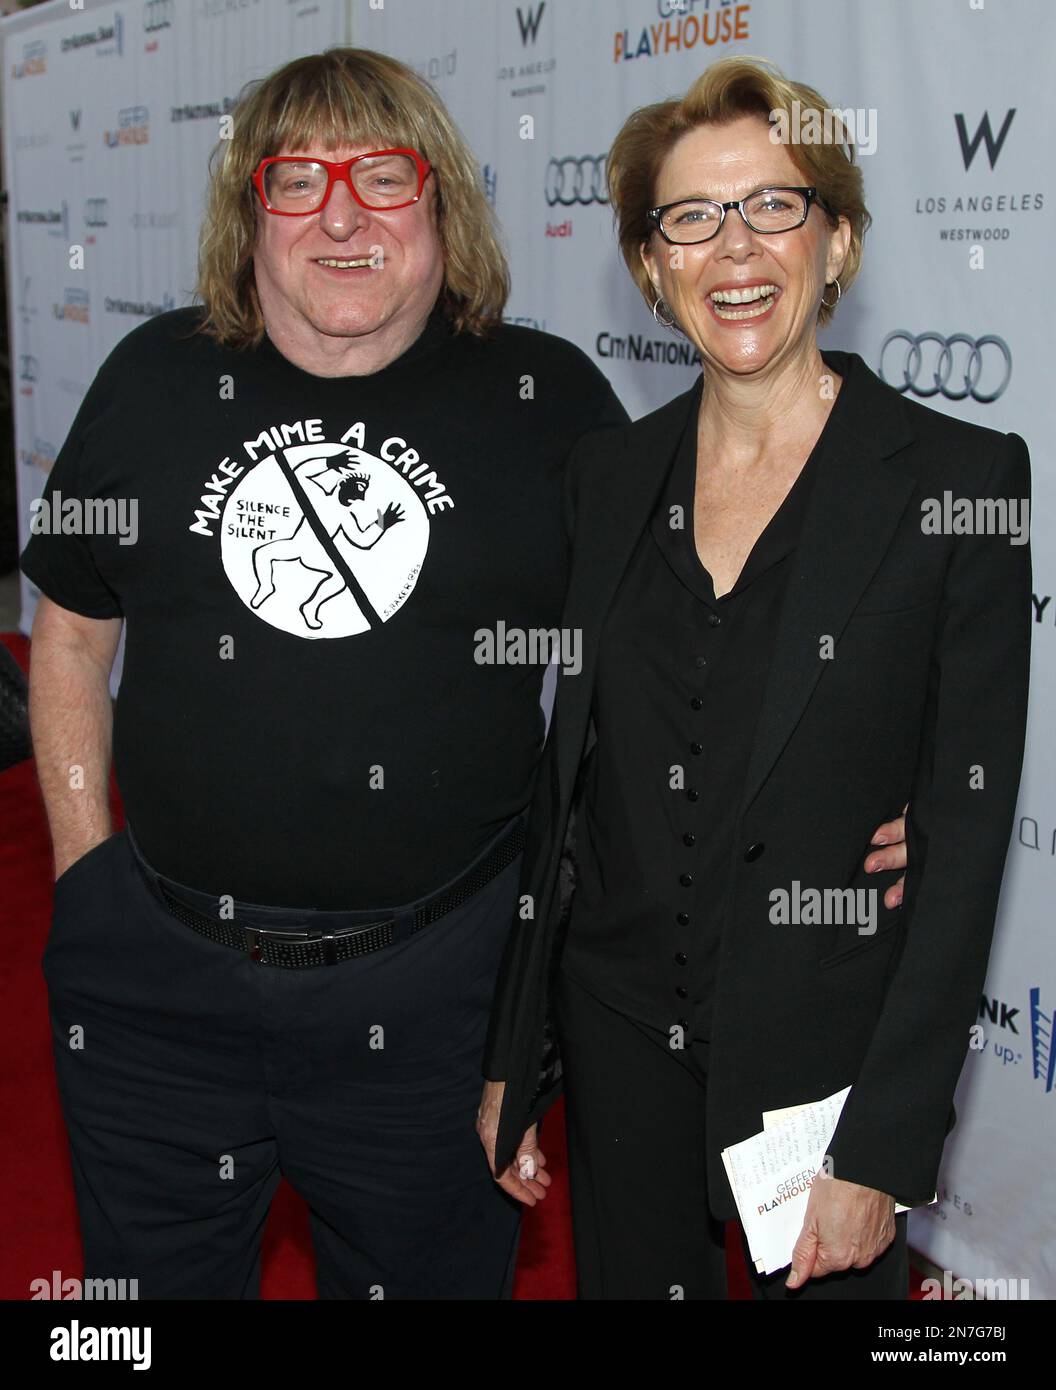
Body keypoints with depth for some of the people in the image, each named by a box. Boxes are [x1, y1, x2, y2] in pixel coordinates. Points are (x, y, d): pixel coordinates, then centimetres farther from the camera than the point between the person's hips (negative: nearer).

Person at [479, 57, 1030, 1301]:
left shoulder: (963, 481, -10)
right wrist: (512, 1059, 8)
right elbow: (568, 776, 7)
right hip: (621, 1045, 4)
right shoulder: (609, 475, 3)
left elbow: (965, 838, -11)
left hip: (829, 1055, -3)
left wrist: (881, 1149, -13)